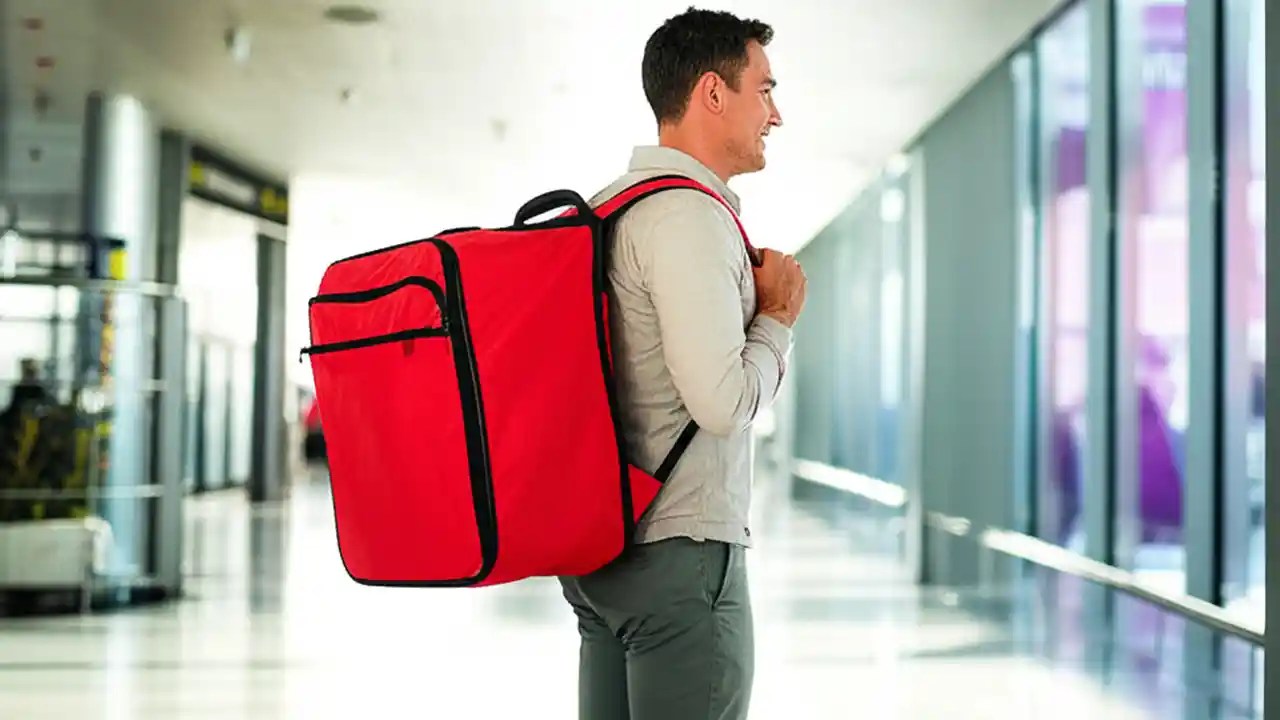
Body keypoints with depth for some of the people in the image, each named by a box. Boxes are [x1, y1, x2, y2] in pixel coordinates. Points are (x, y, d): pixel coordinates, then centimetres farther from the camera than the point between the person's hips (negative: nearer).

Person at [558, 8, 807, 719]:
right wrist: (777, 319, -5)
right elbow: (723, 402, -22)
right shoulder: (691, 214, -15)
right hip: (681, 551, -9)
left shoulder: (605, 208, 14)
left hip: (601, 547, 10)